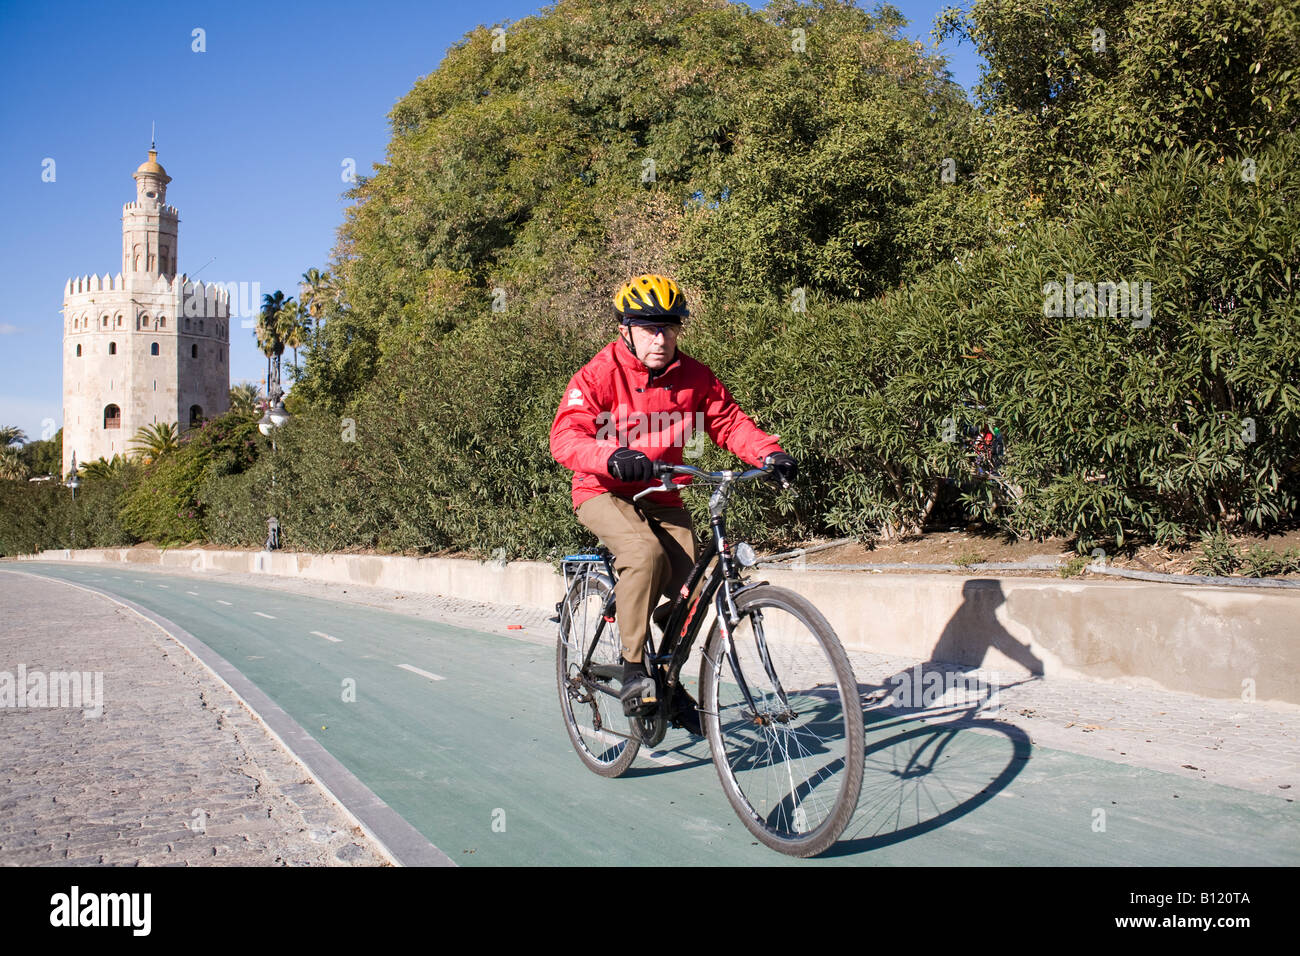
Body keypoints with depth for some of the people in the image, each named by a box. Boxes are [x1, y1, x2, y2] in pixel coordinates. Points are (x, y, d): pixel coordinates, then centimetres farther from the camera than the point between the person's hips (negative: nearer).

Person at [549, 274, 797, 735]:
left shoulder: (693, 376, -4)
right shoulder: (600, 374, -16)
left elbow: (730, 422, -3)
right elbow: (565, 436, -27)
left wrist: (770, 454, -24)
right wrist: (613, 458, -48)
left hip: (661, 496, 5)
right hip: (604, 493, -4)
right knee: (645, 552, -34)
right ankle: (632, 669, -19)